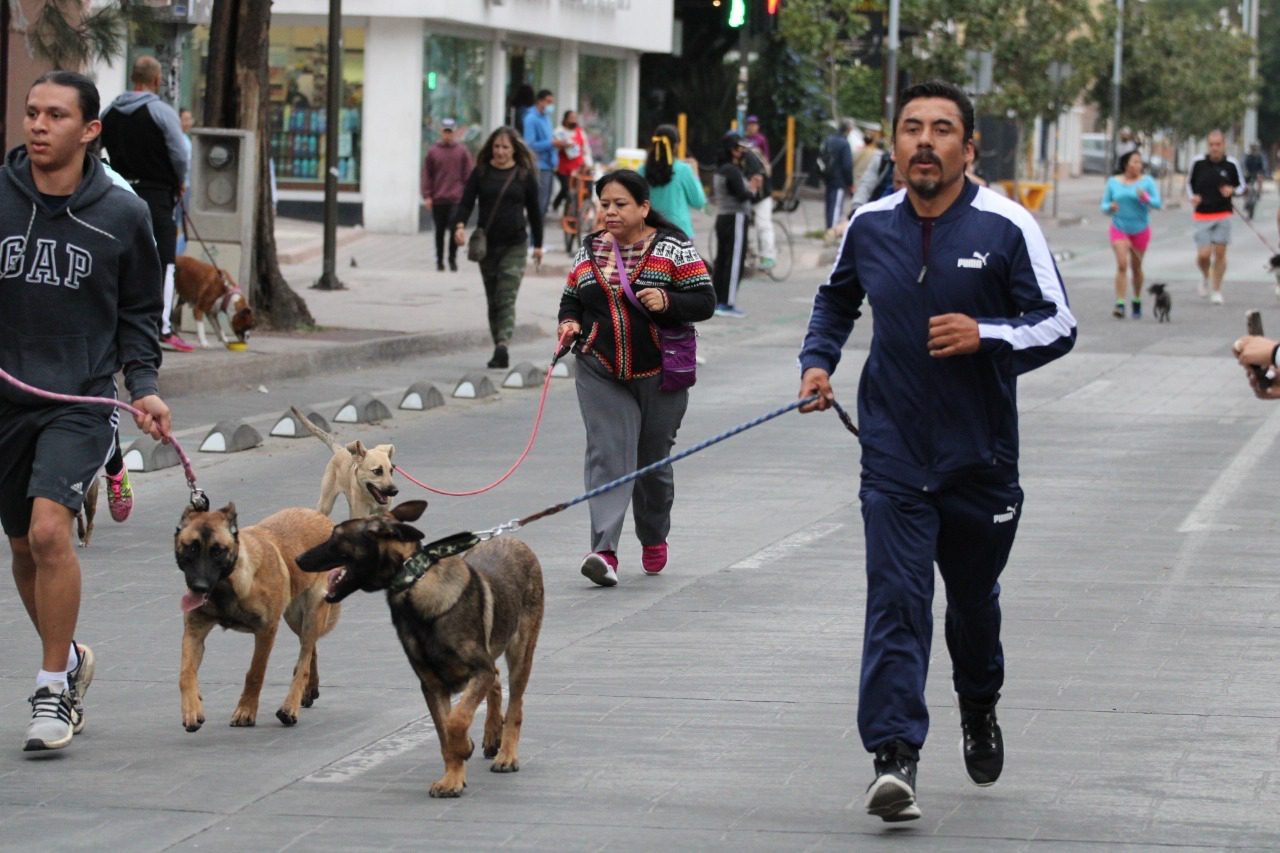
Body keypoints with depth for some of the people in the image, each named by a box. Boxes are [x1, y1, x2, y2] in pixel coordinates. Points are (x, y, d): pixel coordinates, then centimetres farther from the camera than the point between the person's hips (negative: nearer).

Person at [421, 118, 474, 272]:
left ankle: (452, 259, 1)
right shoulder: (433, 151, 4)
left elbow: (468, 174, 4)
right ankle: (439, 259, 18)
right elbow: (427, 175, 5)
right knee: (440, 230, 9)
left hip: (456, 199, -1)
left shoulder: (462, 151, 3)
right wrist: (427, 196, -1)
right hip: (437, 200, 1)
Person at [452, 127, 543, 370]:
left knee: (507, 298, -13)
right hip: (487, 244, 2)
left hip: (514, 246, -2)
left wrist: (538, 244, 12)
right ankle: (500, 349, 17)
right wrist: (460, 225, -22)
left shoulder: (524, 175, 2)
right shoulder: (481, 172, 3)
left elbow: (534, 210, 9)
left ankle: (502, 346, -23)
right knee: (493, 300, 9)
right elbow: (466, 202, -2)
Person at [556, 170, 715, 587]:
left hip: (660, 375, -1)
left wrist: (668, 301, -22)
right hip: (602, 375, 1)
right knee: (608, 456, -13)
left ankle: (654, 537, 36)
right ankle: (604, 552, -22)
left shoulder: (672, 248, -2)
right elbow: (571, 299, 19)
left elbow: (705, 301, -4)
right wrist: (569, 323, -3)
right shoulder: (589, 251, 9)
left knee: (653, 460, 11)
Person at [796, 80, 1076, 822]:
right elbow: (837, 299, 22)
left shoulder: (1008, 227, -10)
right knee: (896, 602, -13)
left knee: (974, 596, 20)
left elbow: (1059, 326, -8)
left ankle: (980, 710, 47)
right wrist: (818, 360, 6)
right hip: (895, 455, 1)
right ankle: (895, 758, -20)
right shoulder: (870, 226, 1)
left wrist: (986, 337, -24)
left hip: (981, 456, 0)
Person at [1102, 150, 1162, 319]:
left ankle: (1137, 302, 29)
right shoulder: (1113, 182, 1)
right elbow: (1104, 205, 6)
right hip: (1119, 228, 0)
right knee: (1122, 265, -15)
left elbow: (1158, 203, -8)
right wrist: (1110, 207, -17)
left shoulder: (1147, 181, -4)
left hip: (1140, 229, 0)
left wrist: (1146, 199, -28)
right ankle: (1120, 304, -19)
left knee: (1137, 267, 10)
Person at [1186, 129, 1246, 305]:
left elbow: (1241, 187, 9)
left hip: (1223, 215, 0)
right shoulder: (1198, 162, -1)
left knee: (1220, 253, -1)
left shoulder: (1231, 164, -2)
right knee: (1203, 255, -8)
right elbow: (1189, 183, 13)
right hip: (1202, 216, 0)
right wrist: (1192, 197, -6)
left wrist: (1232, 191, -13)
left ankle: (1216, 290, 13)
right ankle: (1205, 277, 25)